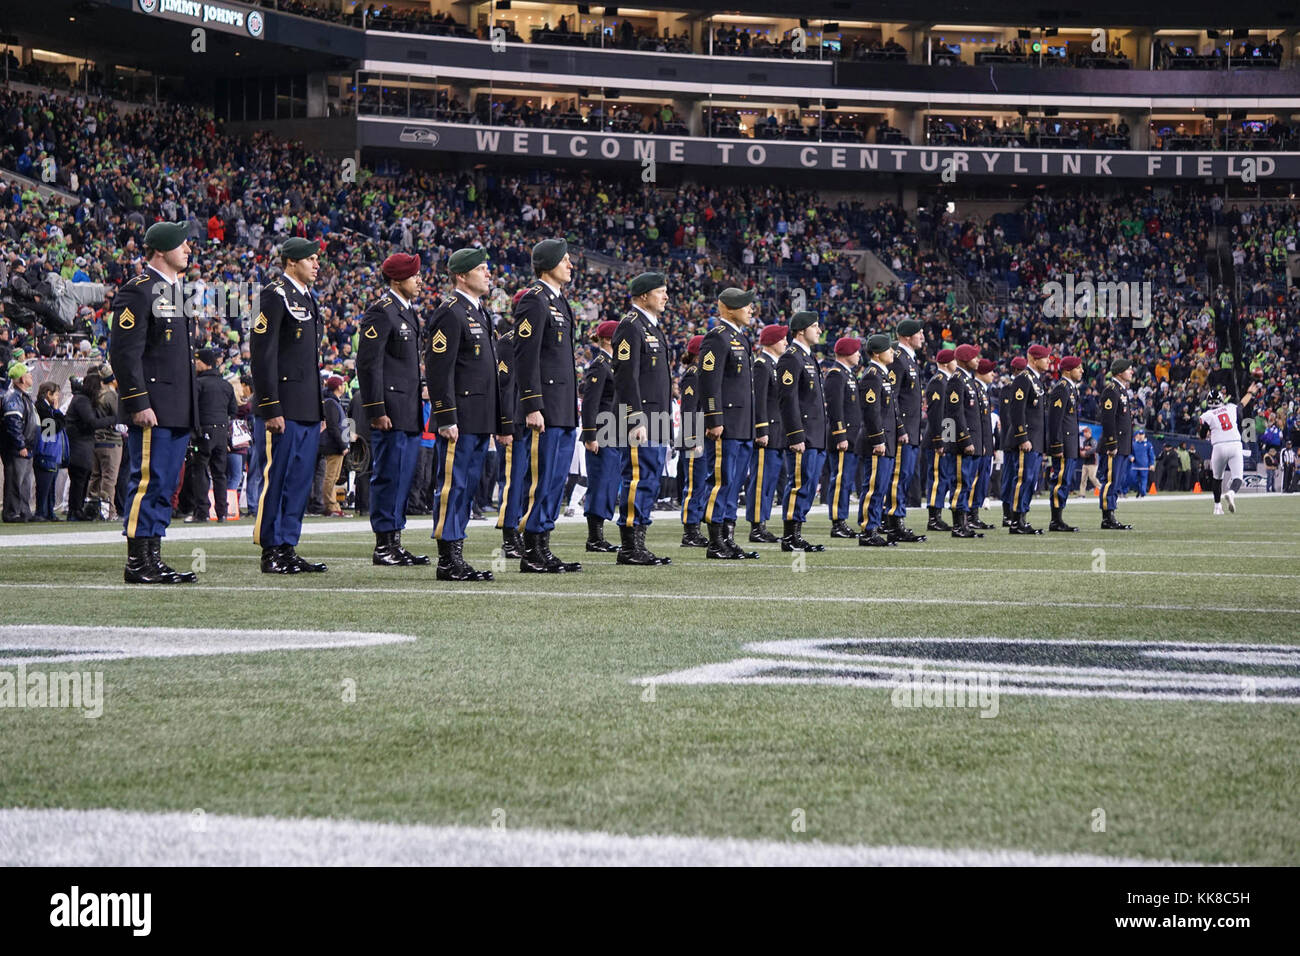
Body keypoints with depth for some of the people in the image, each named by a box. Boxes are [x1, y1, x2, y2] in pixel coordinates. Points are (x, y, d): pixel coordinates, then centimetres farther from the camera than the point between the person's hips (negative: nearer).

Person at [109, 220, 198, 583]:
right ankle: (137, 563, -4)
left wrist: (191, 404, 21)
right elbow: (124, 352, -15)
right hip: (152, 409, -9)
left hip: (179, 410, 9)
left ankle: (153, 560, 12)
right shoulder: (137, 291, -10)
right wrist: (139, 404, -19)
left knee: (165, 485, 9)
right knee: (147, 481, -7)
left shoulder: (177, 289, 18)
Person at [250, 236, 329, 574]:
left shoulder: (307, 298, 19)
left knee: (300, 481, 9)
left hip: (307, 410, 9)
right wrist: (271, 409, -19)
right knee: (275, 480, -4)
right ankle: (272, 553, -1)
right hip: (283, 409, -9)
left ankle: (288, 548, 13)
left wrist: (320, 409, 21)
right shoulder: (275, 295, -9)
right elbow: (263, 355, -15)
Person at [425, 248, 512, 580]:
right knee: (451, 486, -7)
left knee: (467, 488, 10)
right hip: (460, 419, -9)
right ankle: (448, 561, -6)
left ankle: (456, 558, 13)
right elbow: (439, 370, -16)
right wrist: (446, 419, -22)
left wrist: (503, 422, 21)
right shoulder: (450, 313, -10)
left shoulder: (480, 314, 19)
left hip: (480, 420, 9)